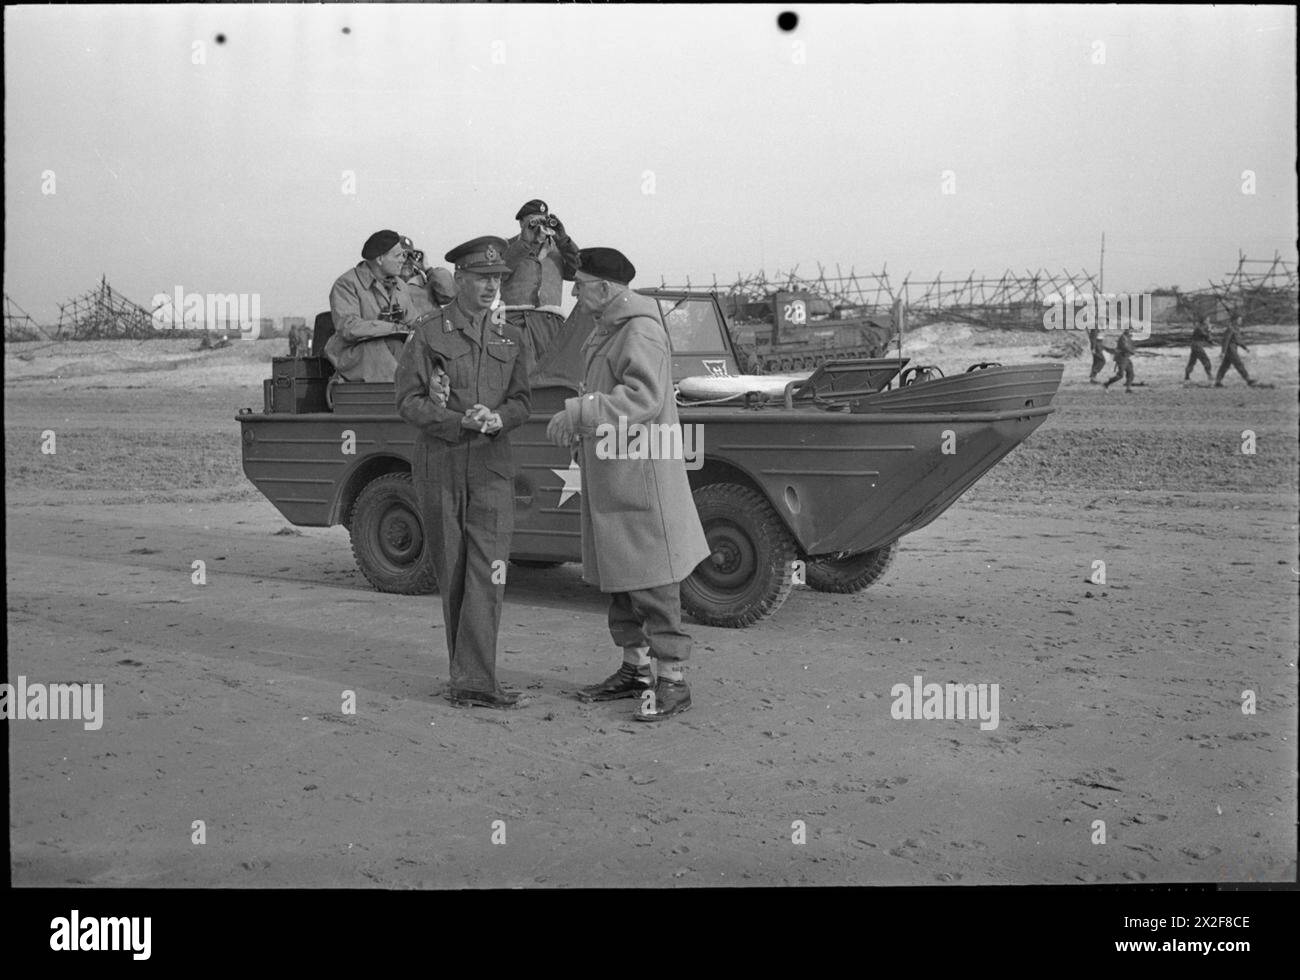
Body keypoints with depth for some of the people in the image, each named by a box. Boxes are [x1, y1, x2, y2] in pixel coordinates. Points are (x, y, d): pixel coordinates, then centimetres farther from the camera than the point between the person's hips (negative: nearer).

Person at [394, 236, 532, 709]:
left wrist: (498, 419, -14)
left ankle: (474, 681, -11)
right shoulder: (428, 332, 0)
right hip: (438, 464, -1)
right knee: (451, 572, 5)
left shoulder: (509, 337, 10)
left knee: (487, 571, -10)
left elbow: (521, 401, 9)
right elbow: (407, 400, -4)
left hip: (491, 466, 2)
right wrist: (460, 421, -17)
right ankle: (467, 673, 17)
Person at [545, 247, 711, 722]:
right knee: (619, 578, 15)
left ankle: (673, 681, 1)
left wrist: (580, 411, -29)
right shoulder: (607, 330, 15)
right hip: (609, 482, 10)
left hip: (641, 479, -10)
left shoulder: (641, 332, -16)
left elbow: (644, 397, -30)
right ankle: (634, 670, 26)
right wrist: (577, 420, 8)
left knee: (652, 584, -5)